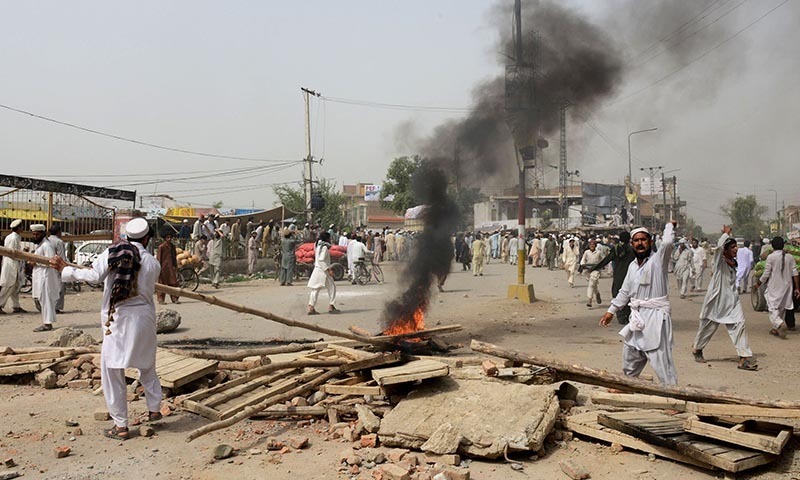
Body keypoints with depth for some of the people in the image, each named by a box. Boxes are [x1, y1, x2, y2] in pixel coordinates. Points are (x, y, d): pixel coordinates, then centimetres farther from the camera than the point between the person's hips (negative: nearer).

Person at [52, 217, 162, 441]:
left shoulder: (112, 253, -5)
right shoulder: (153, 263, -1)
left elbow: (94, 275, -15)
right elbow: (148, 290, 4)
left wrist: (65, 269, -2)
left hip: (118, 320, -2)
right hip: (144, 318, 2)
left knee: (112, 372, 6)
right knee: (147, 367, 23)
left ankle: (121, 426, 8)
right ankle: (154, 409, 34)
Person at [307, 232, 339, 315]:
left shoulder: (318, 245, 13)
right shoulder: (324, 247, -14)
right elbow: (321, 260, -22)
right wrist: (328, 269, -22)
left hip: (317, 269, 9)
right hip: (323, 270, -9)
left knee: (315, 289, 7)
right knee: (332, 287, 4)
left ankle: (311, 308, 4)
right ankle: (331, 306, 5)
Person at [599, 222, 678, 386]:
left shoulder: (658, 259, -8)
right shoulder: (632, 266, 13)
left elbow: (667, 242, -29)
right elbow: (625, 292, 21)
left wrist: (670, 226, -10)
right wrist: (611, 311, 20)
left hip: (655, 318, -8)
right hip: (637, 318, 8)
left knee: (661, 361, -12)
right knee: (629, 356, 23)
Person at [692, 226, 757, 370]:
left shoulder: (733, 262, 10)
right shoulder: (719, 260, -11)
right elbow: (719, 246, -30)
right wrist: (726, 233, -17)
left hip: (732, 300, 6)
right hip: (716, 299, -6)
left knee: (739, 324, -7)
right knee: (708, 326, 8)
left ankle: (745, 358, -7)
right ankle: (697, 349, 32)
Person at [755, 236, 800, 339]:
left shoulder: (771, 257, -11)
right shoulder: (790, 257, 1)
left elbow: (766, 274, -10)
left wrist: (758, 284, 4)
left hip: (774, 287, -5)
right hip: (786, 287, 5)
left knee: (773, 308, -2)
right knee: (781, 308, 17)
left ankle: (780, 324, -28)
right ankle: (776, 329, 23)